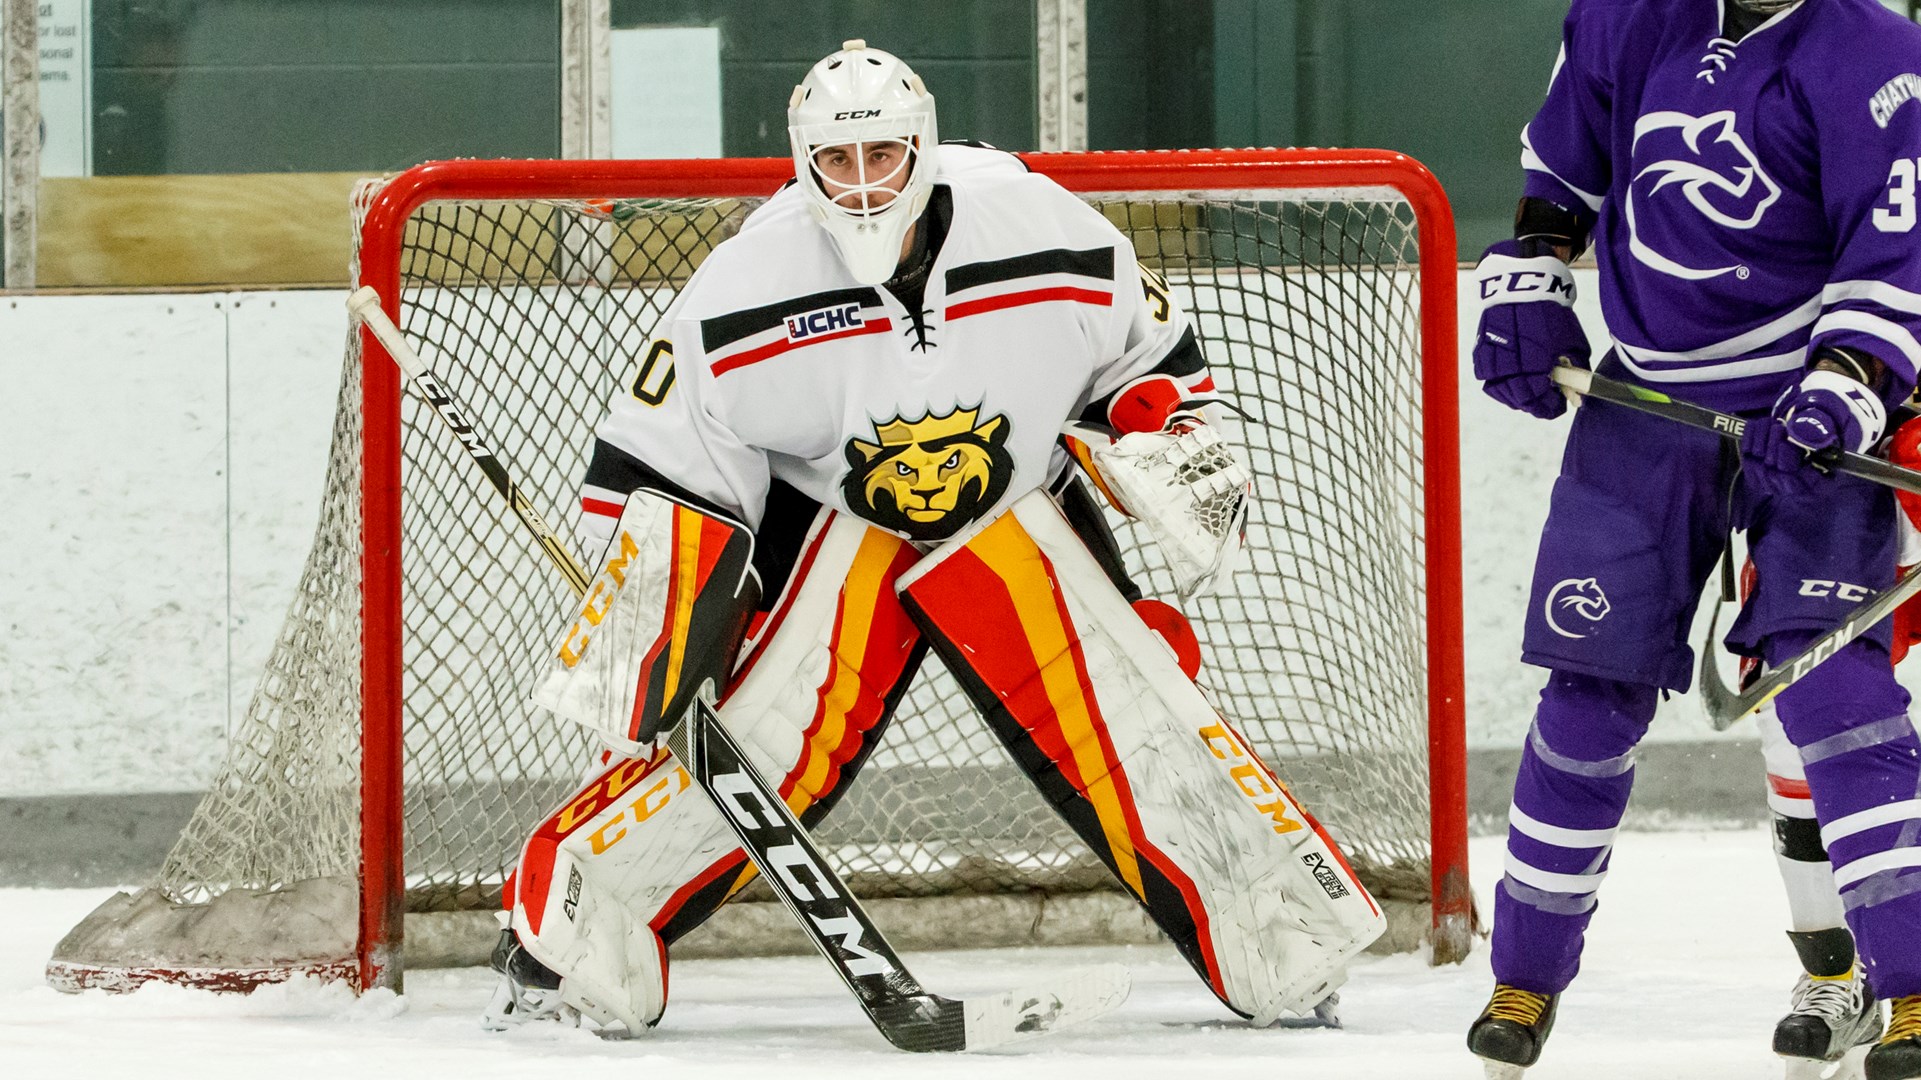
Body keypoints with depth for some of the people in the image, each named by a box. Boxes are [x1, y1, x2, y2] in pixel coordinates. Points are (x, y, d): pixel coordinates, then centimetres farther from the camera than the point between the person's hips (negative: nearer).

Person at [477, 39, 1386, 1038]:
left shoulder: (1047, 235, -18)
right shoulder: (746, 289, -20)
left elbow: (1149, 346, 2)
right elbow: (657, 468, -14)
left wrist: (1171, 452, -10)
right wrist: (641, 619, -20)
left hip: (1017, 517, 1)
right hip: (831, 530, -1)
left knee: (1131, 720, -11)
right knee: (758, 729, -16)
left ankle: (1288, 951, -1)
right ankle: (569, 937, -7)